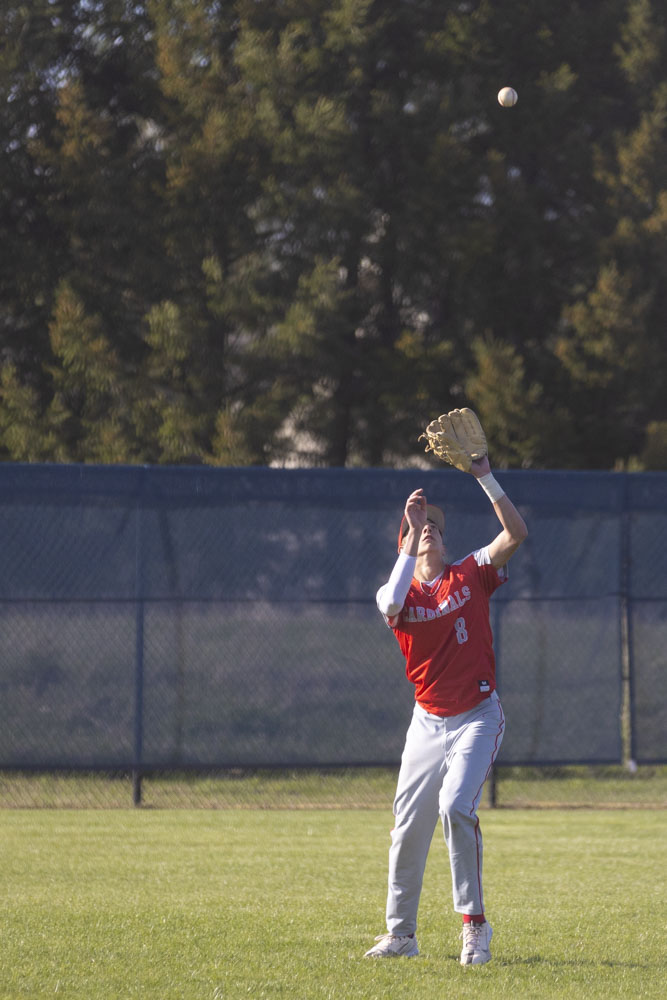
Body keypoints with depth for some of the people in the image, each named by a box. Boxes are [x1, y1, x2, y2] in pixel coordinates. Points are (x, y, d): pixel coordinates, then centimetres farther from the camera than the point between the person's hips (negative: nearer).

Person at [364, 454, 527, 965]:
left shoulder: (470, 573, 1)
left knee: (456, 806, -23)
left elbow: (516, 533, -13)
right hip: (428, 722, 3)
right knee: (409, 824, 5)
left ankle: (475, 925, -15)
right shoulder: (398, 591, 2)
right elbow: (393, 604, -24)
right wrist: (412, 529, -25)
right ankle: (401, 933, 21)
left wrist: (485, 477, -21)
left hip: (477, 716, -3)